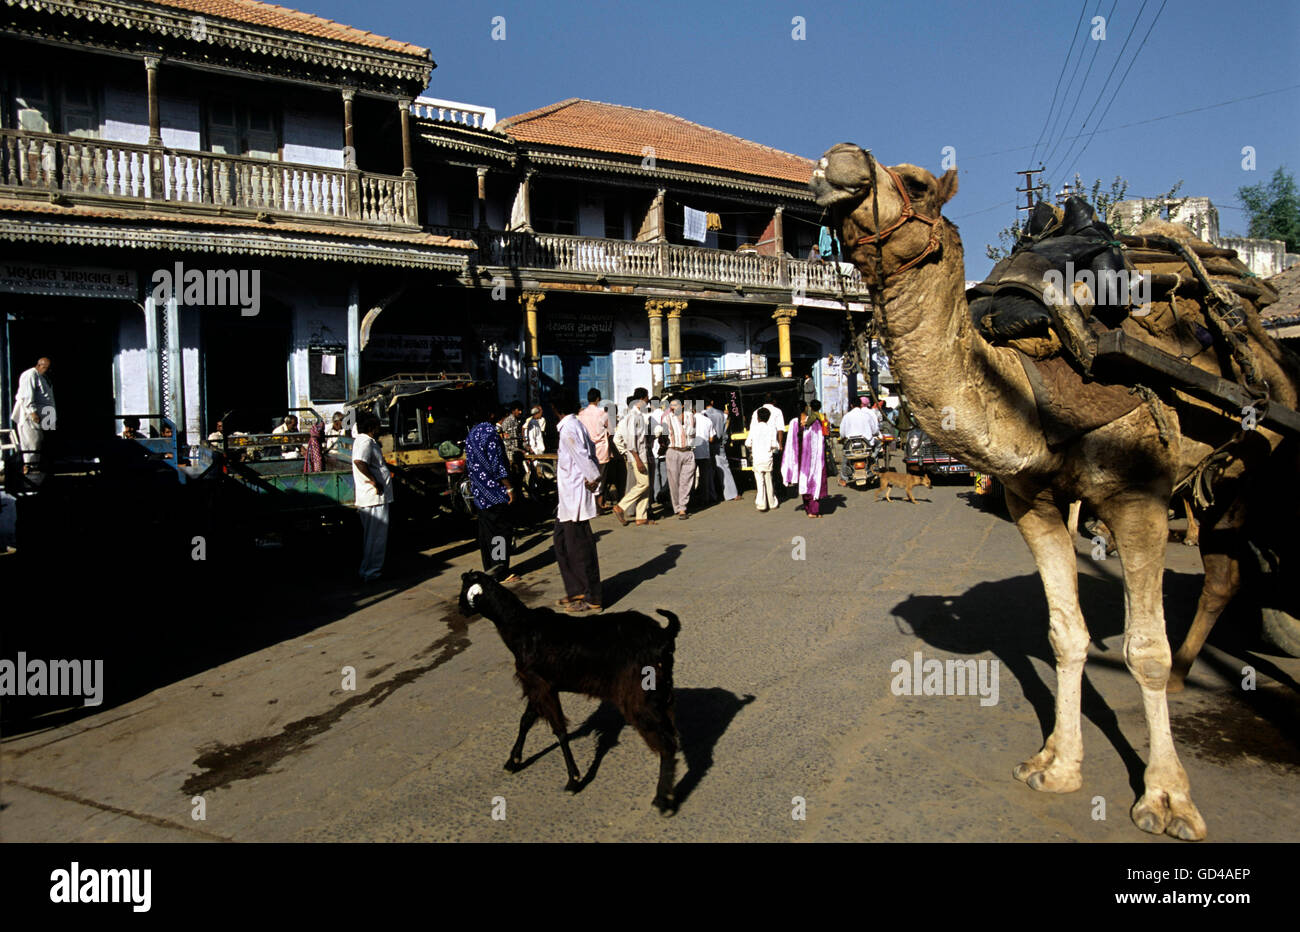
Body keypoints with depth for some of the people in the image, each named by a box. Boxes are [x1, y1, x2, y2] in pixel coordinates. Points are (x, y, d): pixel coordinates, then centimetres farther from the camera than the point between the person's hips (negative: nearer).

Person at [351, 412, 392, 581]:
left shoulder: (363, 440, 17)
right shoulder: (365, 441, -15)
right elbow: (359, 461, -31)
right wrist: (375, 482, -25)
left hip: (375, 497, 10)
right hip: (375, 498, -10)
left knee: (372, 535, 18)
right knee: (376, 536, -4)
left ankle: (370, 569, 27)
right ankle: (370, 572, 1)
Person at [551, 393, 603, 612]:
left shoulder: (568, 429, -17)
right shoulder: (575, 424, 11)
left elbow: (582, 456, -21)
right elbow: (590, 449, 15)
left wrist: (593, 478, -13)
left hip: (575, 496, -10)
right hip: (568, 496, 10)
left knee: (579, 547, -3)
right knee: (562, 541, 17)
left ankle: (591, 599, 5)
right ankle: (576, 590, 25)